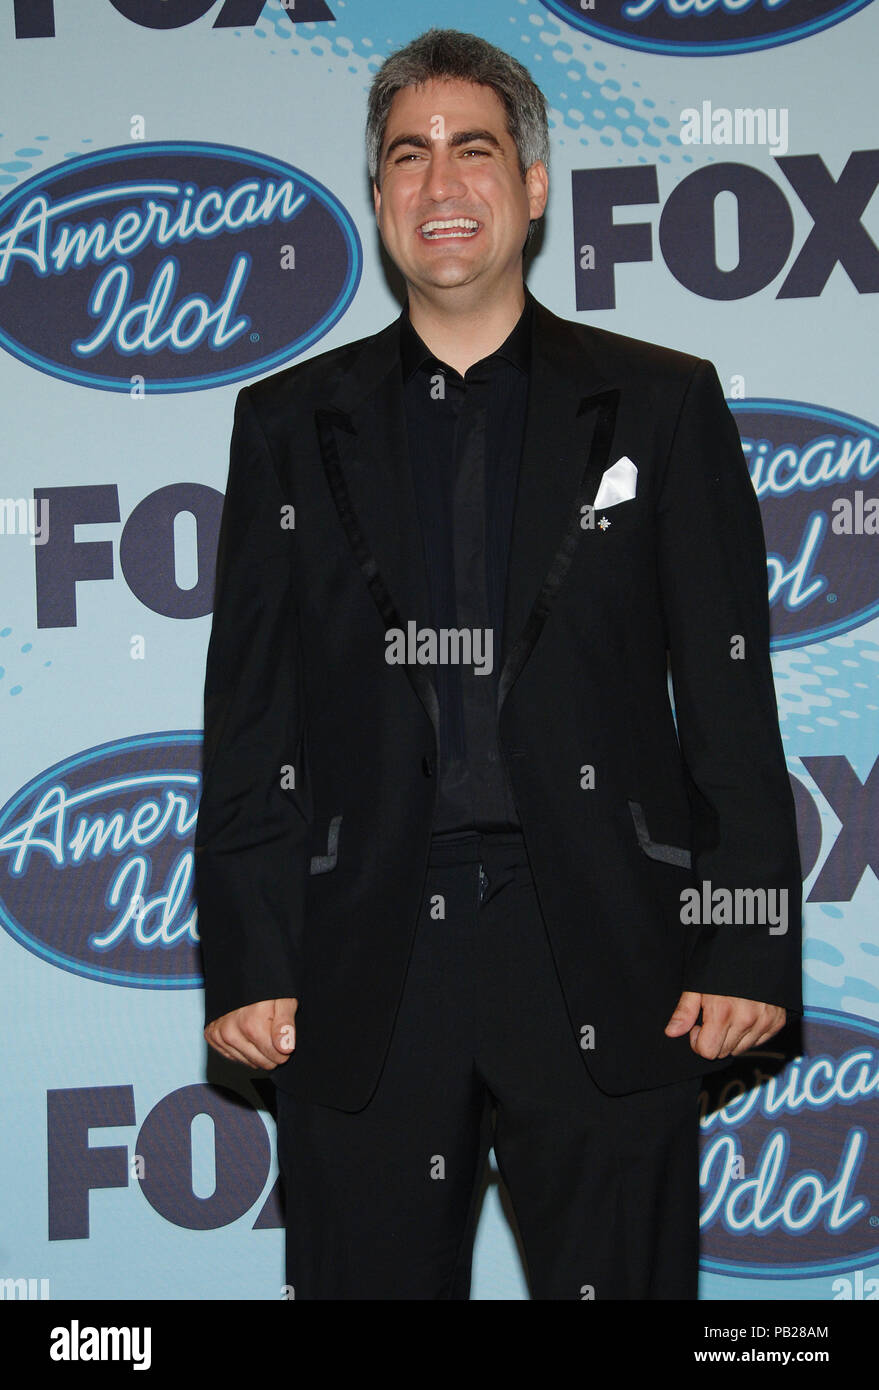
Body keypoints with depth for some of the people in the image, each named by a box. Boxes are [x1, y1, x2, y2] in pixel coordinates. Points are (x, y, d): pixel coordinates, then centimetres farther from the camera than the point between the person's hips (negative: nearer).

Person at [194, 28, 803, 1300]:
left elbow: (730, 696, 3)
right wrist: (246, 962, 0)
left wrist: (749, 945, -3)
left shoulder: (662, 405, 7)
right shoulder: (292, 423, 10)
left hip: (603, 970, -1)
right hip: (363, 974, 1)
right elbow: (250, 713, 7)